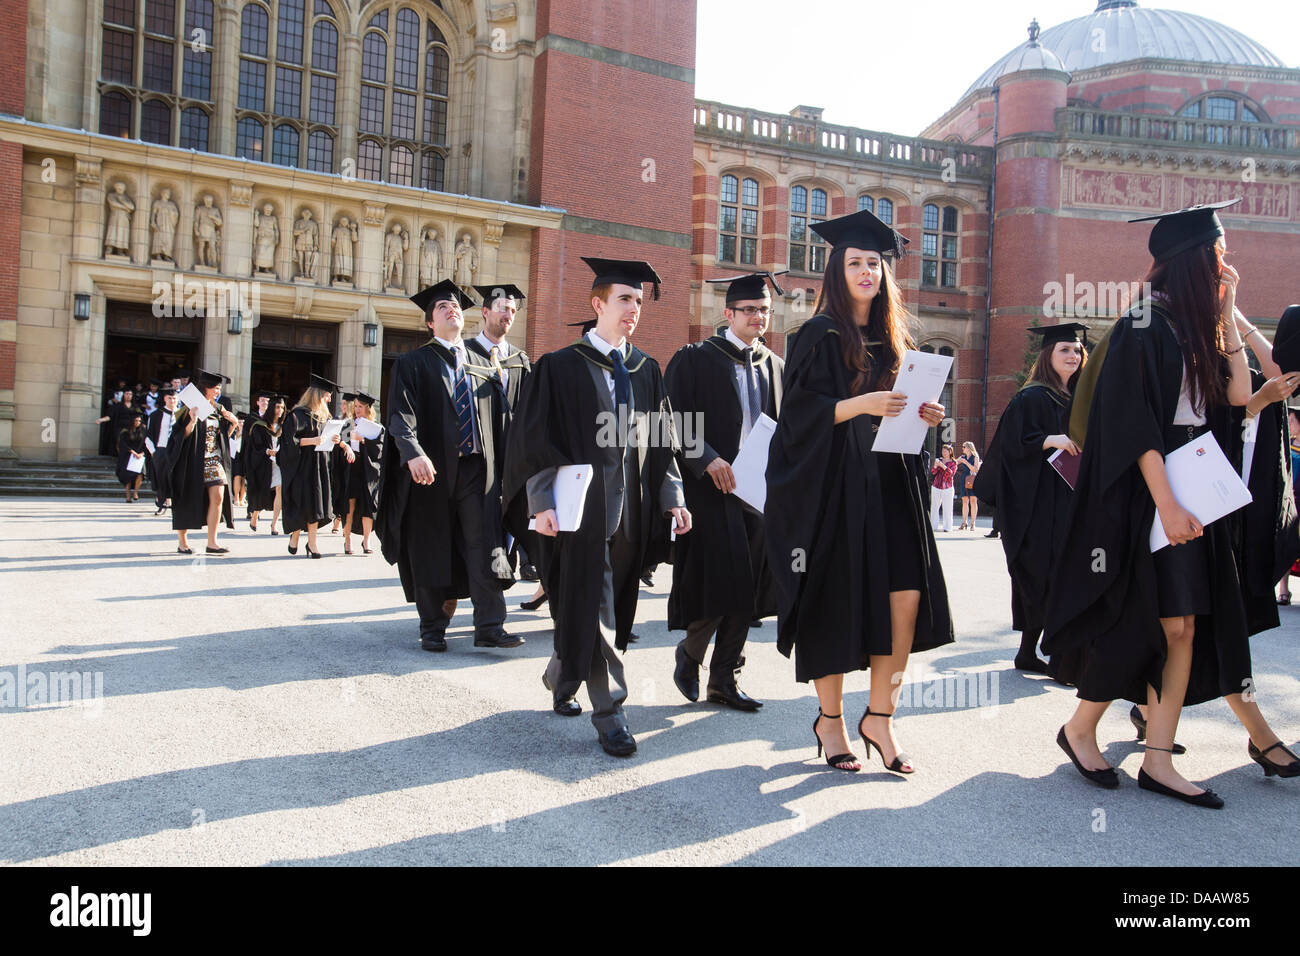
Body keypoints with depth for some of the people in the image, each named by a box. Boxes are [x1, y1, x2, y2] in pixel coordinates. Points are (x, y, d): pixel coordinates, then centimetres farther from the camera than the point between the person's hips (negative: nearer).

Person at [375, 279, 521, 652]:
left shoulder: (483, 367, 16)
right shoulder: (413, 364, 4)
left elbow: (497, 420, 16)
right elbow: (401, 414, -10)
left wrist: (502, 464, 10)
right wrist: (413, 453, -27)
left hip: (477, 468, 2)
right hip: (431, 469, -2)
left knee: (485, 546, -4)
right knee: (431, 549, 4)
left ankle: (489, 627, 1)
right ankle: (432, 628, 15)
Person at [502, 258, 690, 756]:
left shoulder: (647, 370, 12)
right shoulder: (561, 367, -2)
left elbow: (663, 441, 13)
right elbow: (536, 439, -5)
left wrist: (673, 498, 4)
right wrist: (544, 503, -14)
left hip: (634, 509, 5)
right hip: (585, 506, -5)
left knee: (614, 604, 14)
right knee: (592, 606, -6)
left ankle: (560, 680, 36)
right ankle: (609, 714, 2)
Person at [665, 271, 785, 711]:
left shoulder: (775, 367, 15)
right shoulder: (695, 359, -1)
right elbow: (677, 420, -8)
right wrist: (707, 459, -19)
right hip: (711, 487, -5)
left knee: (747, 587, 6)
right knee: (718, 580, -11)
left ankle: (724, 679, 15)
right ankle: (689, 654, 15)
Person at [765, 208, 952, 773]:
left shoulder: (893, 339, 15)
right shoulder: (820, 336, -2)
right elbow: (801, 413, -10)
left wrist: (922, 416, 1)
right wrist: (861, 404, -22)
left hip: (890, 483, 5)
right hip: (833, 484, -5)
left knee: (907, 594, -6)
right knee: (837, 600, 0)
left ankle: (879, 718, 8)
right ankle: (830, 718, 17)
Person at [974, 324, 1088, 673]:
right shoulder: (1030, 398, -4)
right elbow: (1012, 444, -13)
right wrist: (1050, 440, -25)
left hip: (1069, 503, 7)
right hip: (1039, 504, -7)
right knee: (1045, 577, -8)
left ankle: (1028, 651, 16)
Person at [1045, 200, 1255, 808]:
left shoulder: (1196, 326, 15)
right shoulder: (1144, 326, -10)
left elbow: (1238, 392, 8)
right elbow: (1133, 424, -17)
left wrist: (1227, 312, 7)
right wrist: (1166, 502, -23)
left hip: (1191, 495, 8)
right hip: (1147, 496, -8)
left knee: (1185, 630, 4)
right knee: (1149, 622, -6)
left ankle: (1158, 762, 9)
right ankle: (1079, 729, 14)